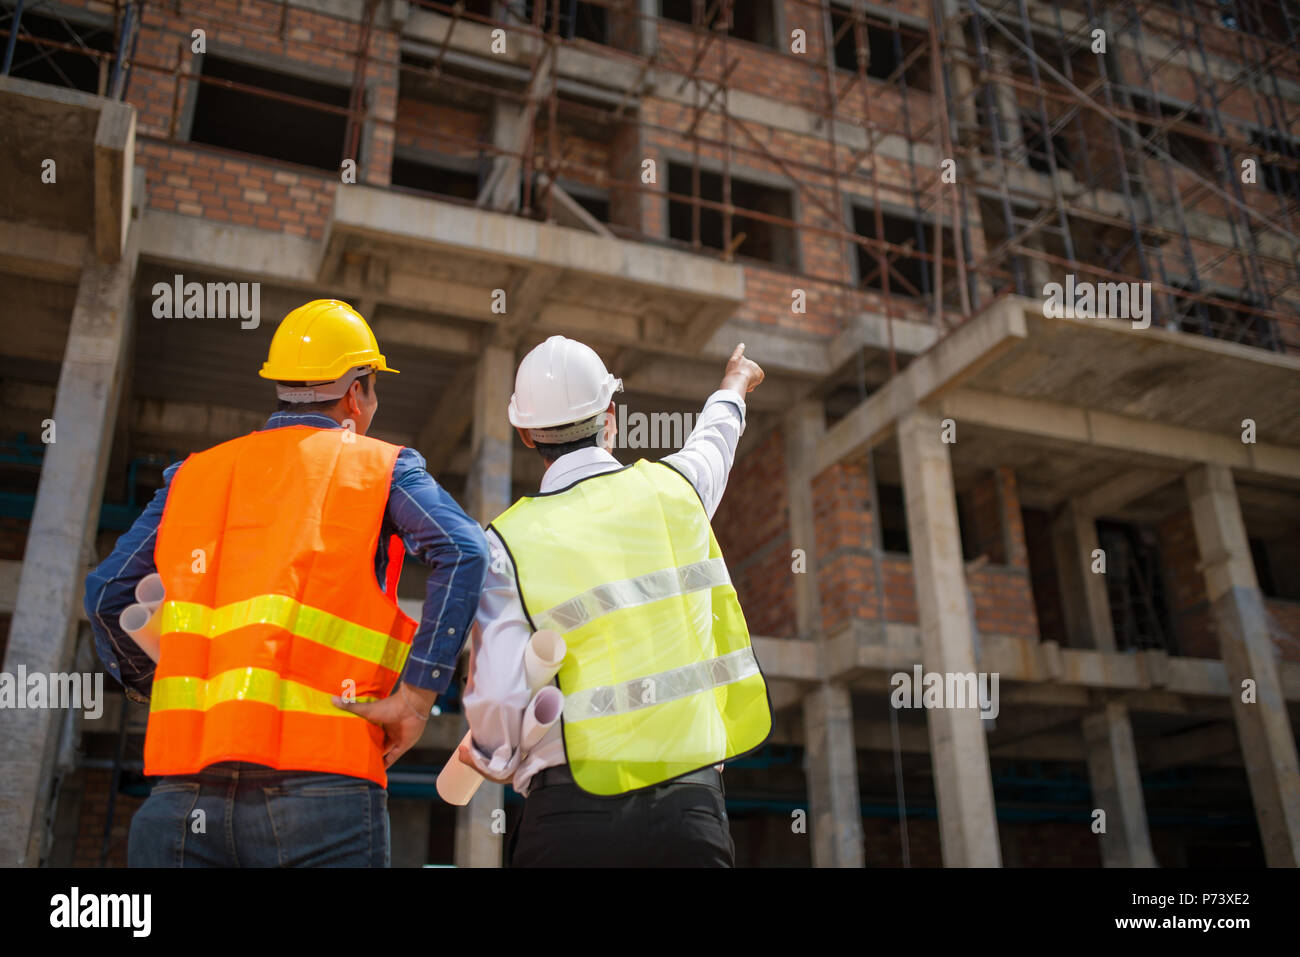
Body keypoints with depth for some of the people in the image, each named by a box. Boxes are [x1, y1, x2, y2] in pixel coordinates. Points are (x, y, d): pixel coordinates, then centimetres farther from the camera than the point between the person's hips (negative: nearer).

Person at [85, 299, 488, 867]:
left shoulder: (194, 474, 18)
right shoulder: (380, 468, 7)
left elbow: (104, 594, 20)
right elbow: (463, 552, -11)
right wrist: (414, 697, -10)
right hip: (319, 773, -3)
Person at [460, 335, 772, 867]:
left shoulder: (510, 540, -5)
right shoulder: (673, 487, 3)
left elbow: (499, 698, -10)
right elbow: (714, 439, 29)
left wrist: (492, 759, 13)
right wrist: (734, 384, 51)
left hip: (573, 811, -2)